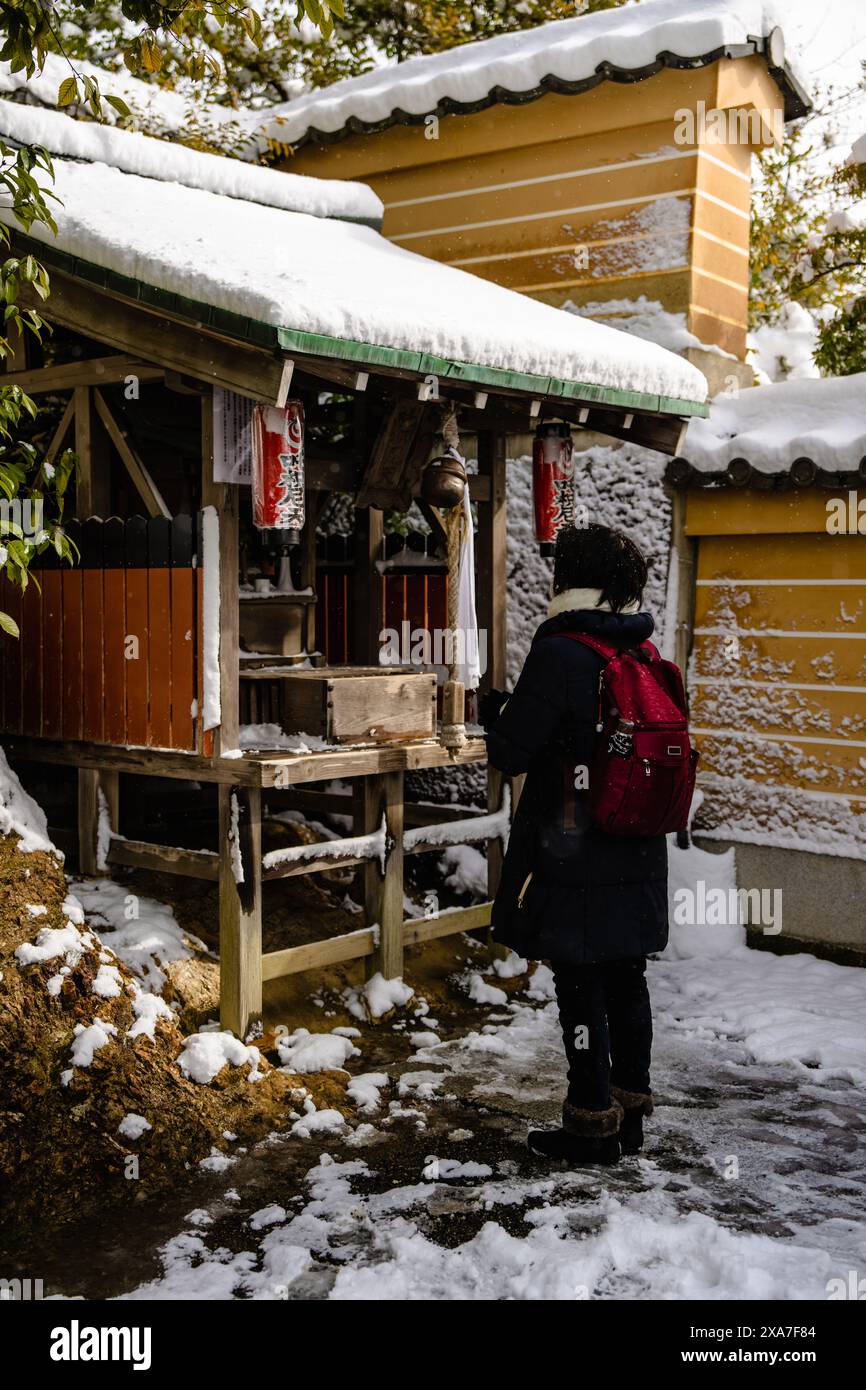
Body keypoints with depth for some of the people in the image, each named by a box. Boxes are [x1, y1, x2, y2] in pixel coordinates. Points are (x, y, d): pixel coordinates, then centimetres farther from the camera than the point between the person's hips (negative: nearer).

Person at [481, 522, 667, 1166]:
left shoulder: (561, 651, -16)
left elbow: (510, 752, -15)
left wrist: (496, 709, 6)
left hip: (572, 858, -7)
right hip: (639, 855, 7)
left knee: (581, 986, 4)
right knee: (626, 979, 17)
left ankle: (593, 1125, 13)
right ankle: (631, 1110, 28)